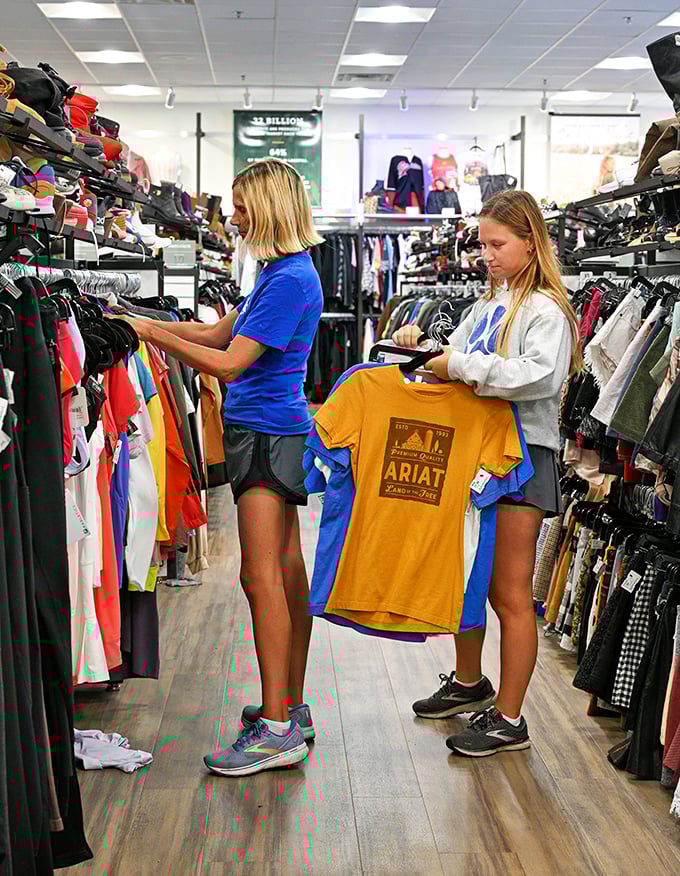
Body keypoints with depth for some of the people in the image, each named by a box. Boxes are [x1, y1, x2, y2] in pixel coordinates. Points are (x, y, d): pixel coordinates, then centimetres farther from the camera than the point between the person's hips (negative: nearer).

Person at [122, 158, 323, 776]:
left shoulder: (290, 279, -16)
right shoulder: (285, 273, 15)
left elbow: (228, 363, -19)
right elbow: (220, 332, 19)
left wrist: (152, 333, -12)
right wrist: (147, 323, 11)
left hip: (267, 435, -10)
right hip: (275, 431, 10)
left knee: (262, 577, -10)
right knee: (287, 575, 12)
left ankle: (277, 730, -8)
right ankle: (292, 708, 21)